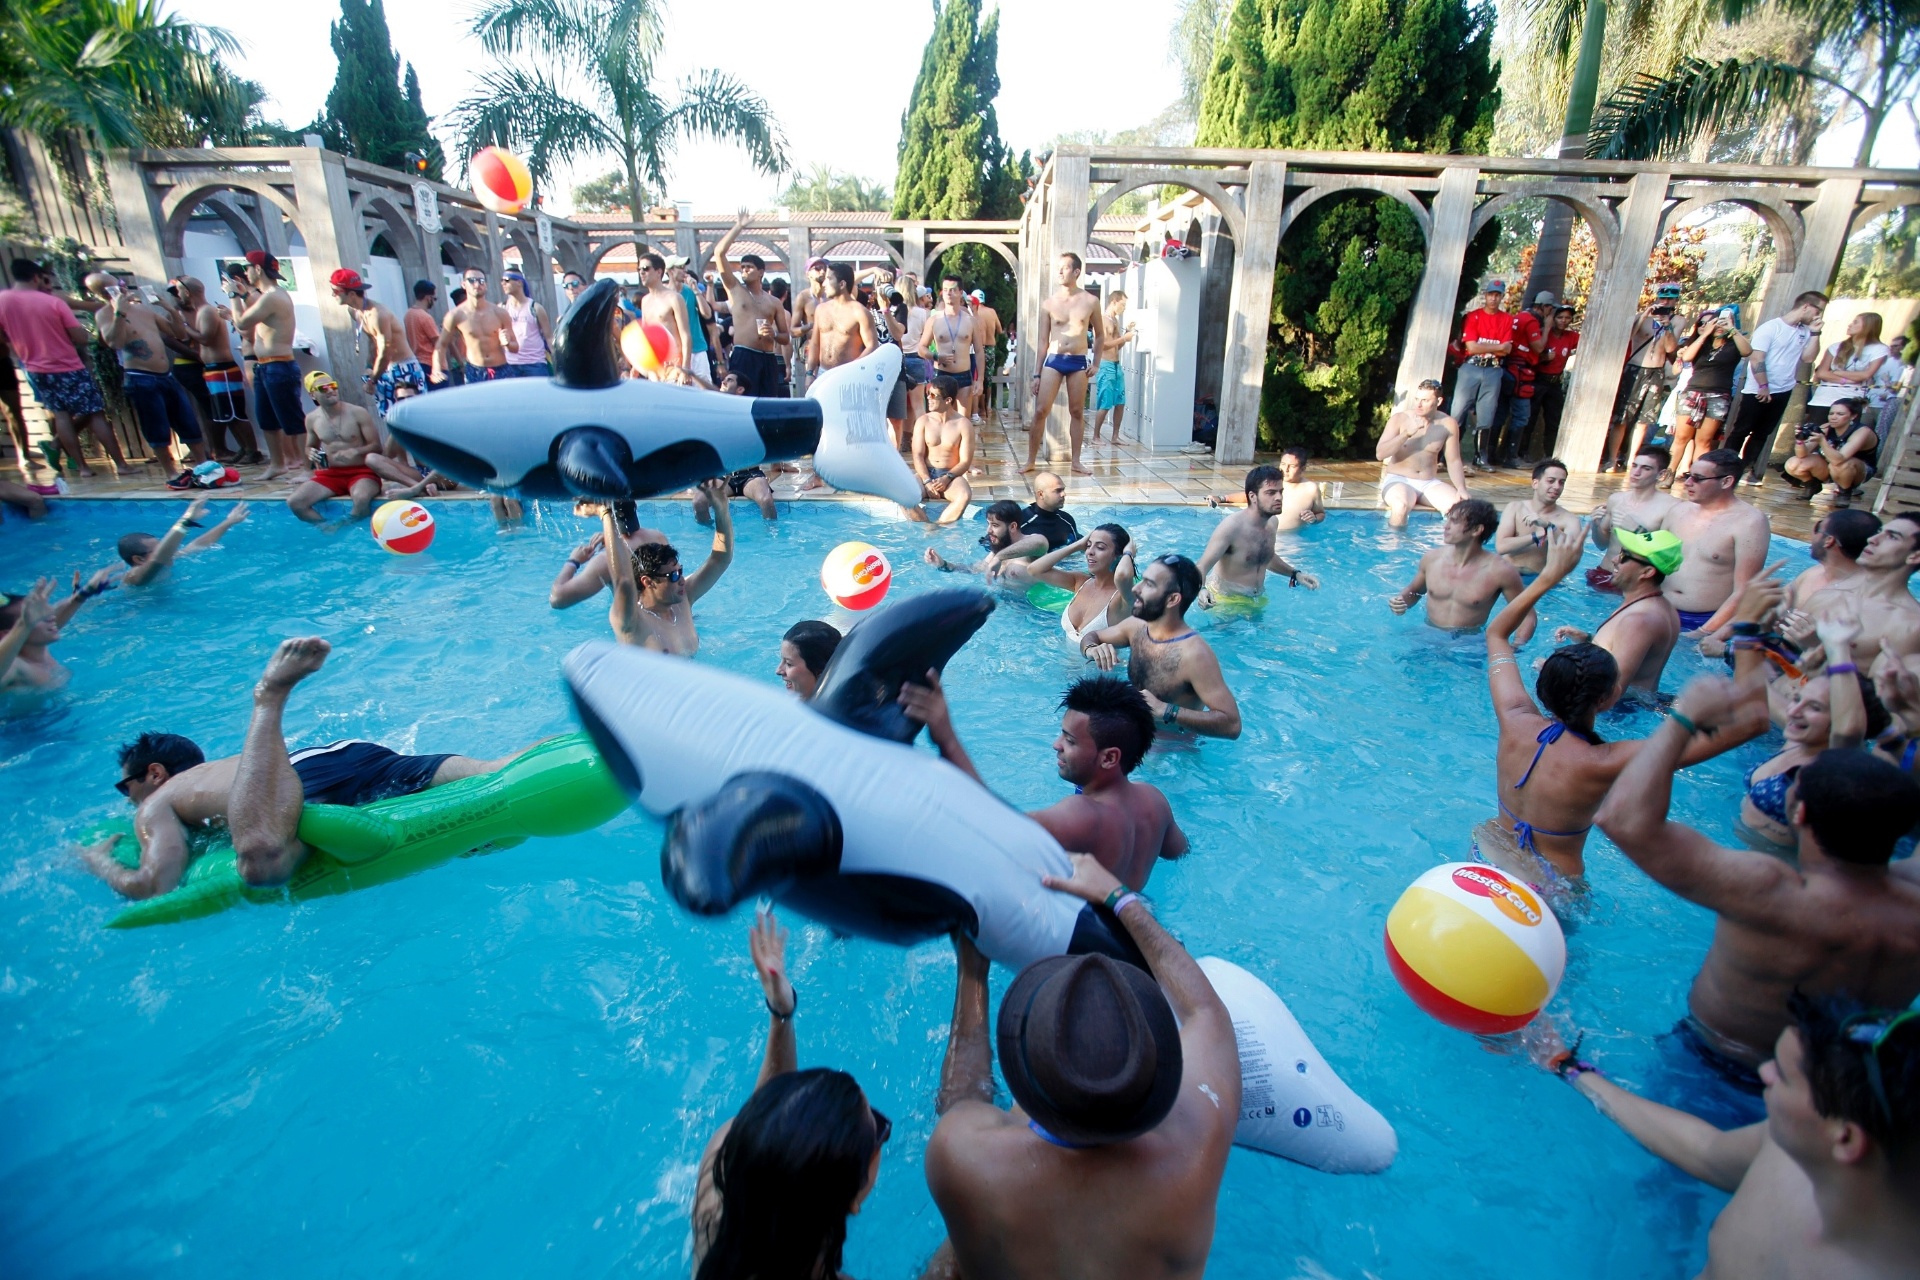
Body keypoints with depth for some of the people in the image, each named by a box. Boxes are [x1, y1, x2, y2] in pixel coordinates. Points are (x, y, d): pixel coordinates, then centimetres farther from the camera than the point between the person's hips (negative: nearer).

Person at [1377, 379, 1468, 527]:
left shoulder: (1448, 424, 1)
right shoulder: (1399, 419, -5)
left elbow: (1454, 461, 5)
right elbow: (1380, 454, -13)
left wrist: (1461, 489, -10)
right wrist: (1407, 433, -22)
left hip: (1429, 483, 3)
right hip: (1398, 480, -3)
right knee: (1401, 505, -37)